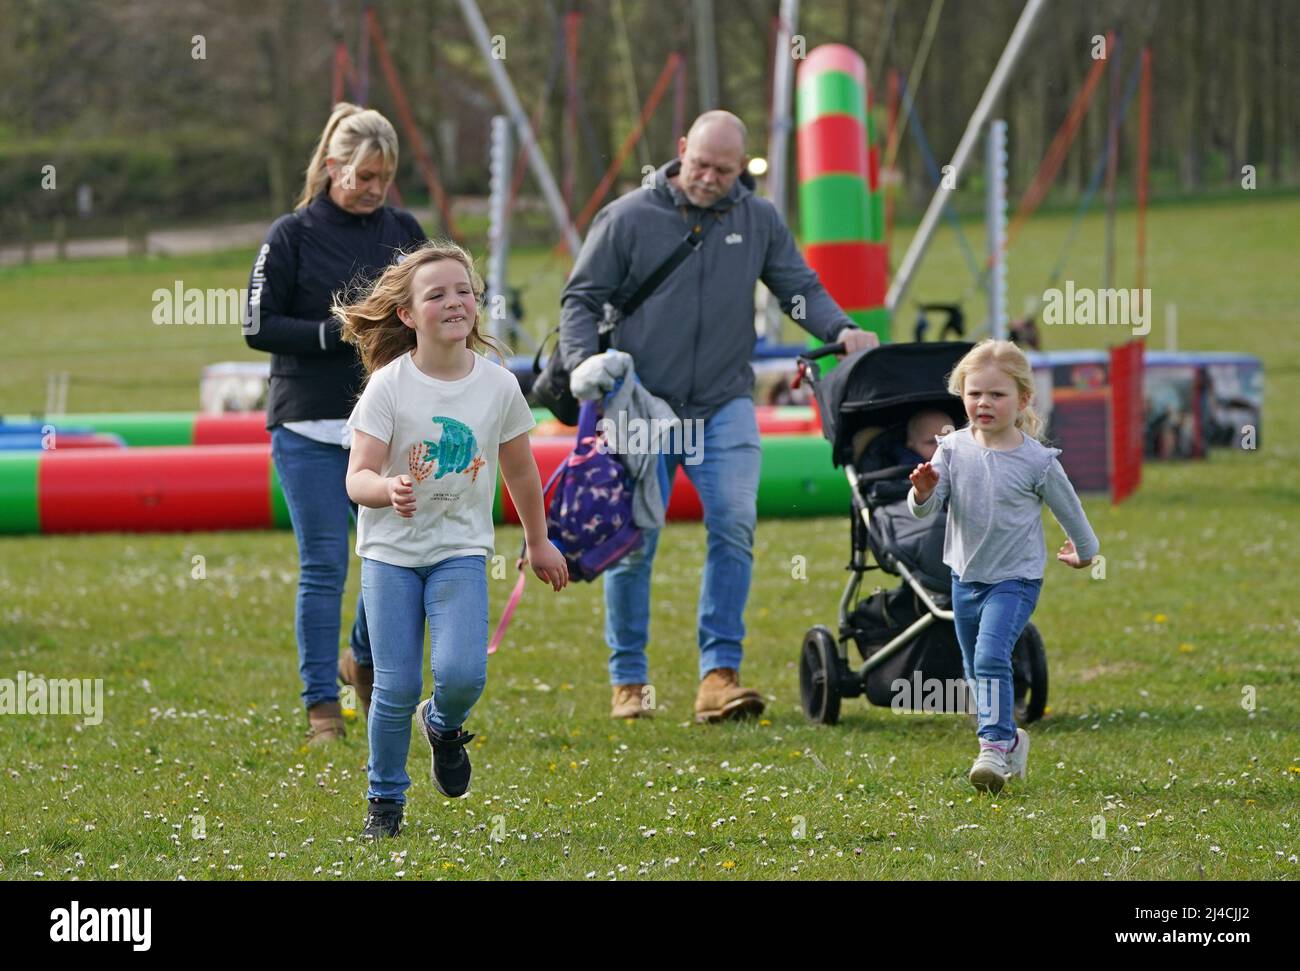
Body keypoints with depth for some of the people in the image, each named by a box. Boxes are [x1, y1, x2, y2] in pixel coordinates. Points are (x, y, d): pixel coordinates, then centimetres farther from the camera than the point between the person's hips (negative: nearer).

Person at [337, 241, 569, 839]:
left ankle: (444, 724, 19)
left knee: (462, 673, -17)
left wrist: (538, 543, 21)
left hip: (461, 549, 1)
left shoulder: (499, 386, -5)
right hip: (391, 550, -1)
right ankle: (385, 799, 18)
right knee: (396, 687, -5)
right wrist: (388, 490, -42)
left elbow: (520, 470, 11)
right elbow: (357, 478, -19)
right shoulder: (389, 385, -13)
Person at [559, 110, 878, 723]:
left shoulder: (759, 220, 7)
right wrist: (584, 365, -12)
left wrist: (841, 330, -10)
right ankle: (628, 681, 13)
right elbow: (582, 298, 3)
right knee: (632, 544, -1)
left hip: (724, 403, 1)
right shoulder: (629, 219, -1)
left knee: (734, 525, -16)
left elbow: (800, 289, 9)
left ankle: (718, 673, -15)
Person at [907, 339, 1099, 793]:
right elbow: (926, 508, -8)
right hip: (965, 576, 5)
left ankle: (994, 746, -18)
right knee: (974, 669, 16)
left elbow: (1067, 507, 2)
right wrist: (922, 493, -31)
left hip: (1015, 579, -5)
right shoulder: (953, 449, -6)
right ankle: (1009, 739, 35)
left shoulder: (1036, 460, -14)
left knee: (991, 656, -23)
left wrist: (1084, 551, 16)